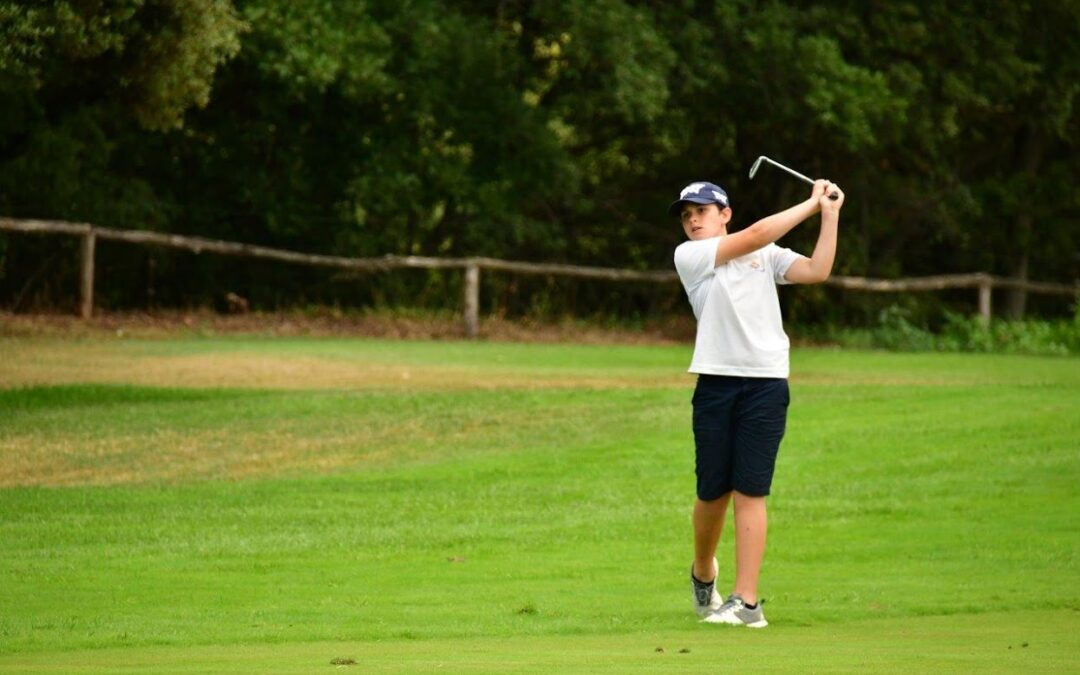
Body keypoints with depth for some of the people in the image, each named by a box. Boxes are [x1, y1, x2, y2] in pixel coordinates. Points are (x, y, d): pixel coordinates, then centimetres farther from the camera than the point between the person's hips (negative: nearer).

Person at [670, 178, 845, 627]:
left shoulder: (768, 256, 15)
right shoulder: (689, 256, 5)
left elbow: (817, 271, 0)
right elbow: (755, 235, -5)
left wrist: (830, 215, -4)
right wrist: (812, 203, 0)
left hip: (766, 383, 0)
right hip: (716, 383, 0)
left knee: (749, 492, -6)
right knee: (713, 492, 4)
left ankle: (747, 602, -9)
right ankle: (703, 573, 32)